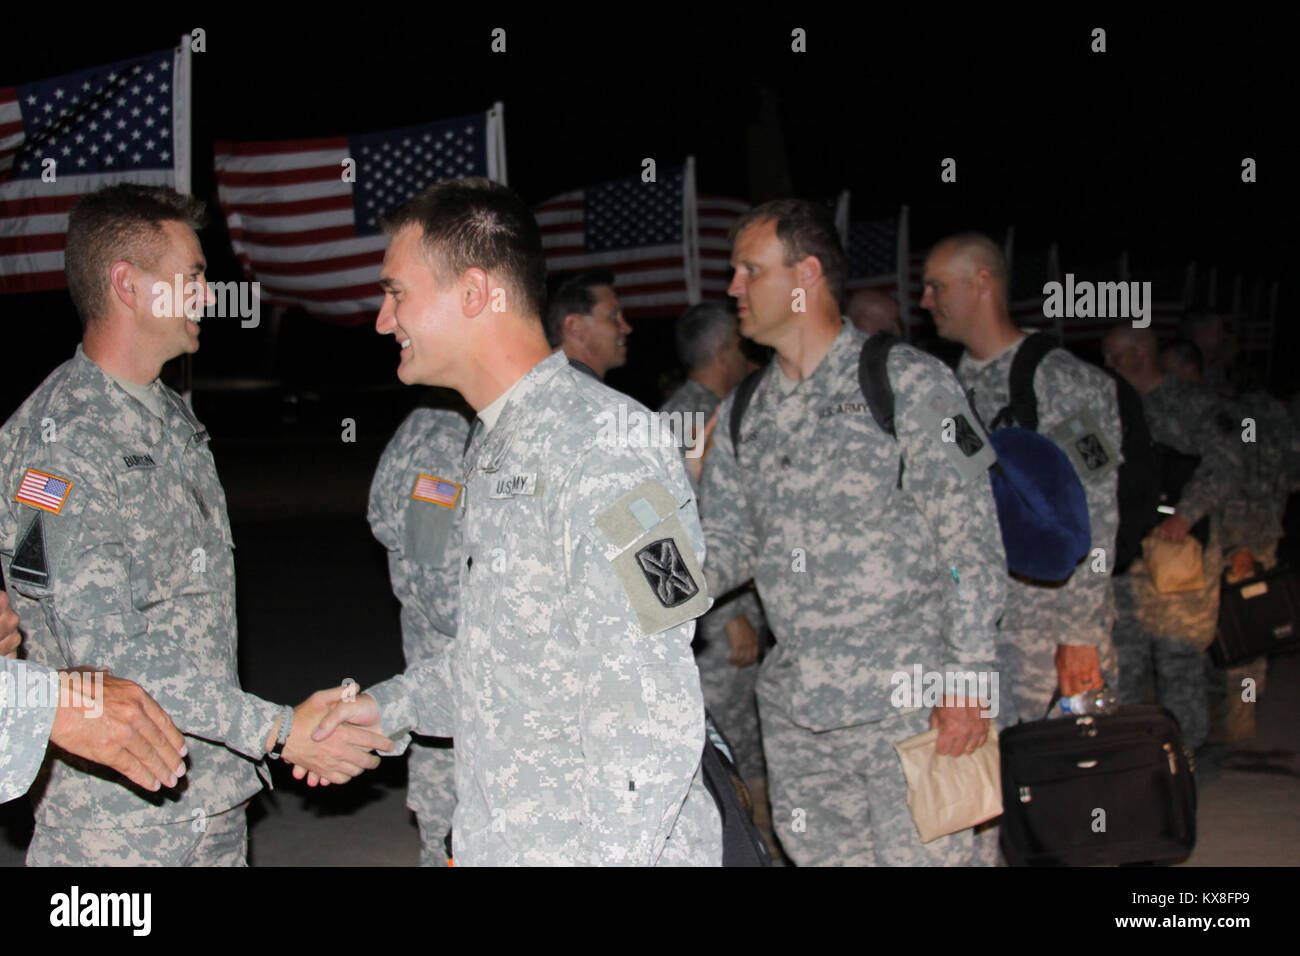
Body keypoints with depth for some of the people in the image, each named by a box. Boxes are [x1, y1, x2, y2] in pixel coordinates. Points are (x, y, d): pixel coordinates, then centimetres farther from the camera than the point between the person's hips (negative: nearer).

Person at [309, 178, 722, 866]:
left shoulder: (605, 443, -18)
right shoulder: (493, 447, 13)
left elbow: (653, 709, -24)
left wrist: (607, 854, -25)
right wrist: (390, 706, 12)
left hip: (616, 846, -8)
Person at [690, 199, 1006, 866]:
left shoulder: (909, 384, -5)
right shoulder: (741, 417, 12)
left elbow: (969, 537, -7)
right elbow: (725, 548, 15)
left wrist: (965, 677, -12)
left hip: (906, 704, -5)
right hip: (793, 710, 6)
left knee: (922, 855, -1)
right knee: (817, 852, 12)